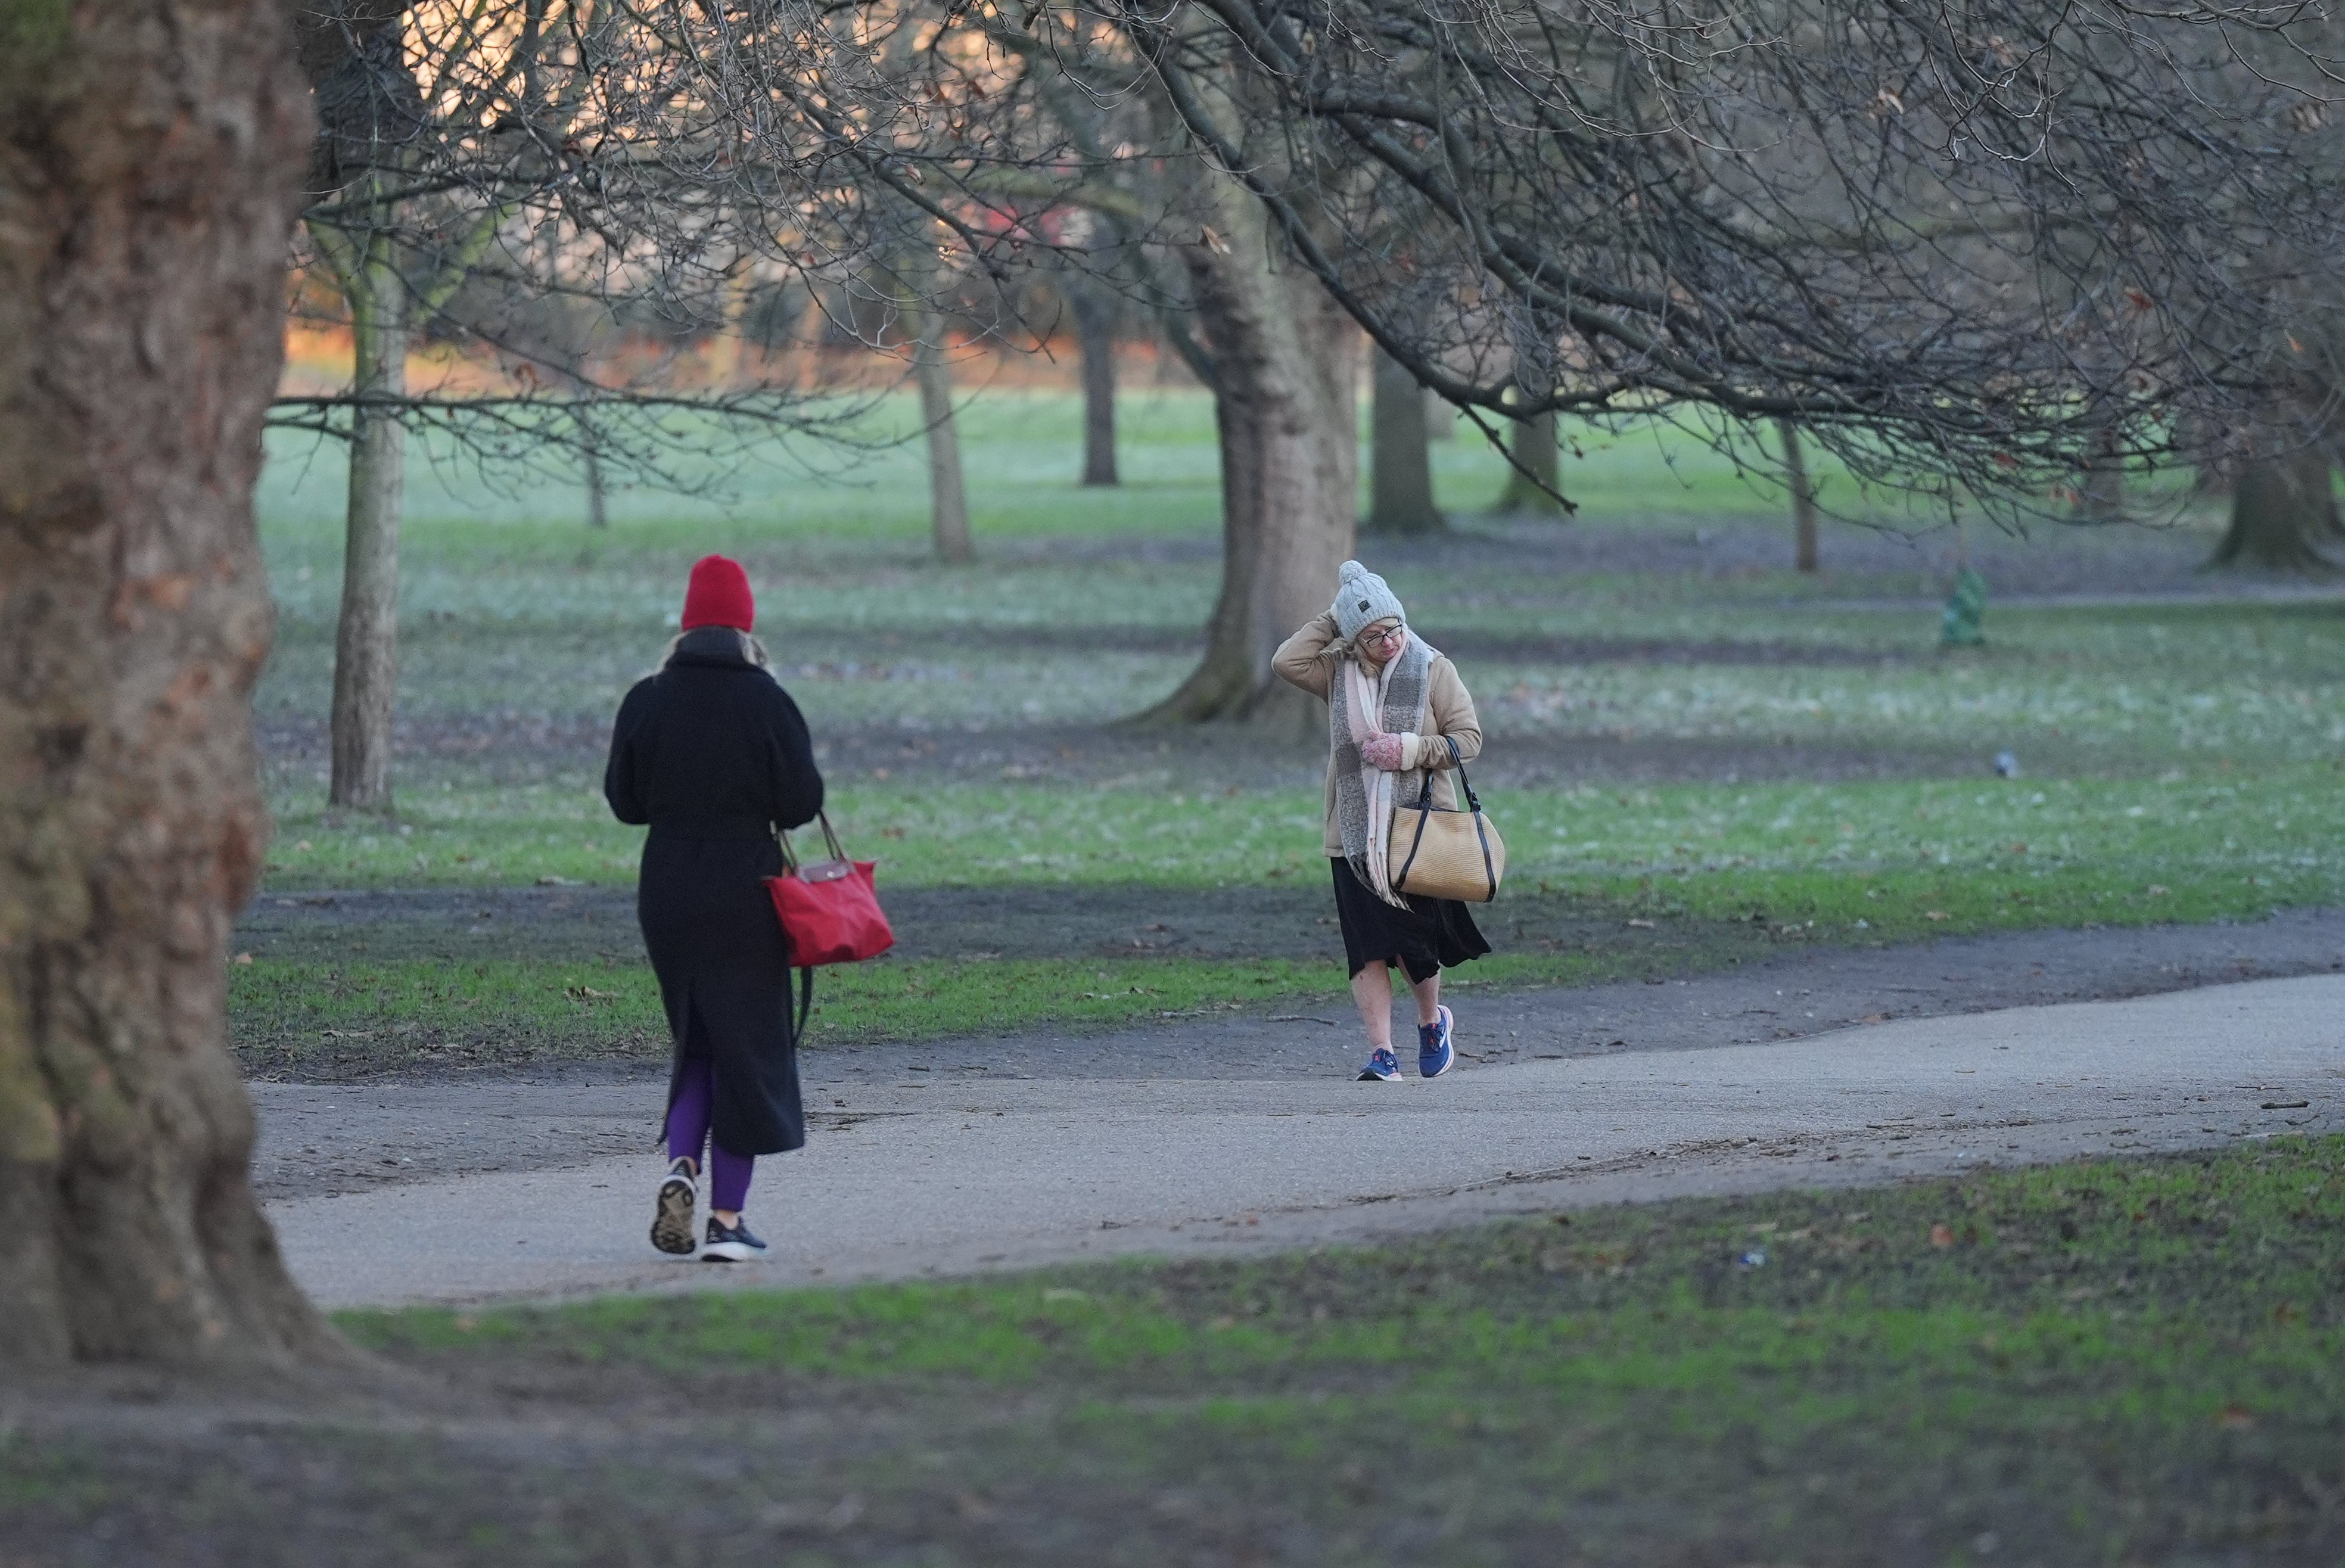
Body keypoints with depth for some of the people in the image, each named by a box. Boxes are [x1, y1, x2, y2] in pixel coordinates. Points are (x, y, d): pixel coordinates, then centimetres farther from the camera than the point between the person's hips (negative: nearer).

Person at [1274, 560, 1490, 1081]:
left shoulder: (1432, 669, -1)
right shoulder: (1337, 672, 5)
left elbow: (1469, 738, -2)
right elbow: (1286, 662, -12)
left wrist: (1413, 750, -18)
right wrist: (1332, 621, -8)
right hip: (1356, 836, 2)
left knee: (1416, 939, 2)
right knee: (1368, 948, -5)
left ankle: (1433, 1022, 31)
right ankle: (1382, 1053, -4)